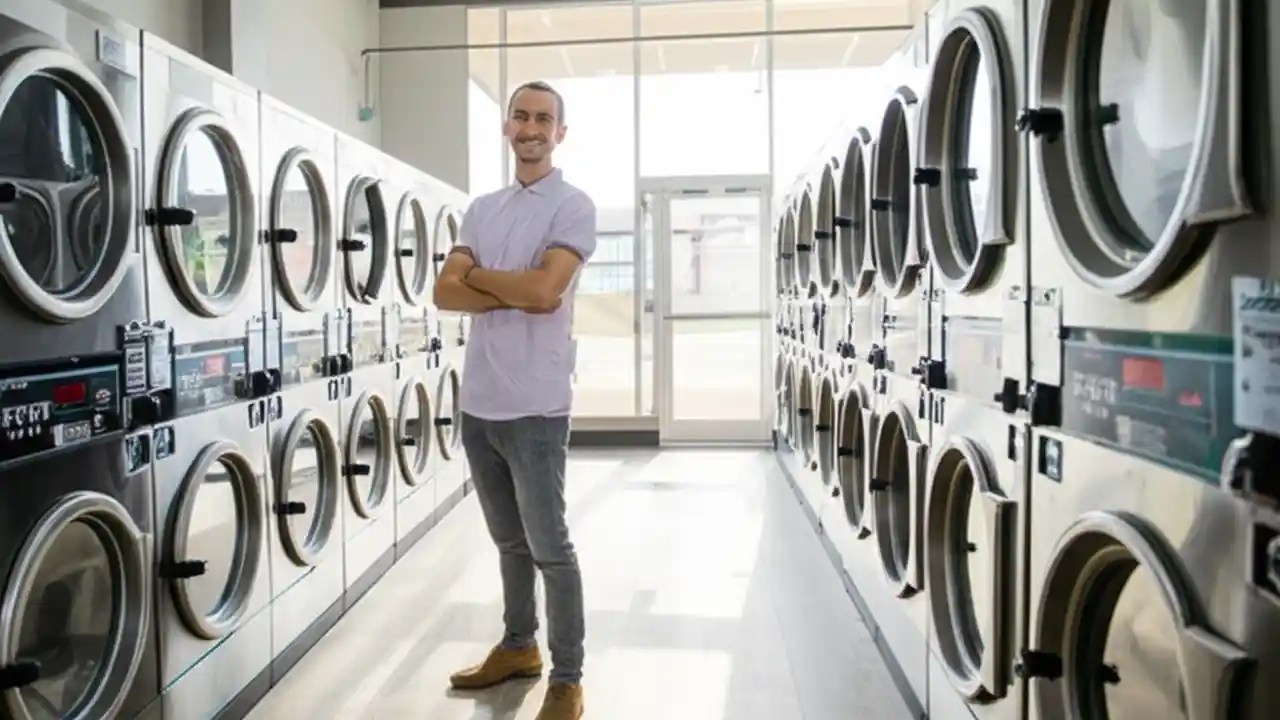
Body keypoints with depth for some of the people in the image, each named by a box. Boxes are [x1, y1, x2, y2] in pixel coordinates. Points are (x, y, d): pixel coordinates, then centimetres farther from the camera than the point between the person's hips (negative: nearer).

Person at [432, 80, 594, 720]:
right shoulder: (481, 209, 13)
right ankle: (517, 646, 36)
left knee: (549, 546, 2)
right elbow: (444, 294, 2)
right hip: (477, 401, 6)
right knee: (509, 540, 19)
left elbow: (545, 289, -20)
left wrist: (478, 273, -4)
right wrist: (515, 296, -12)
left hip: (533, 405, -6)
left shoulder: (573, 206, -6)